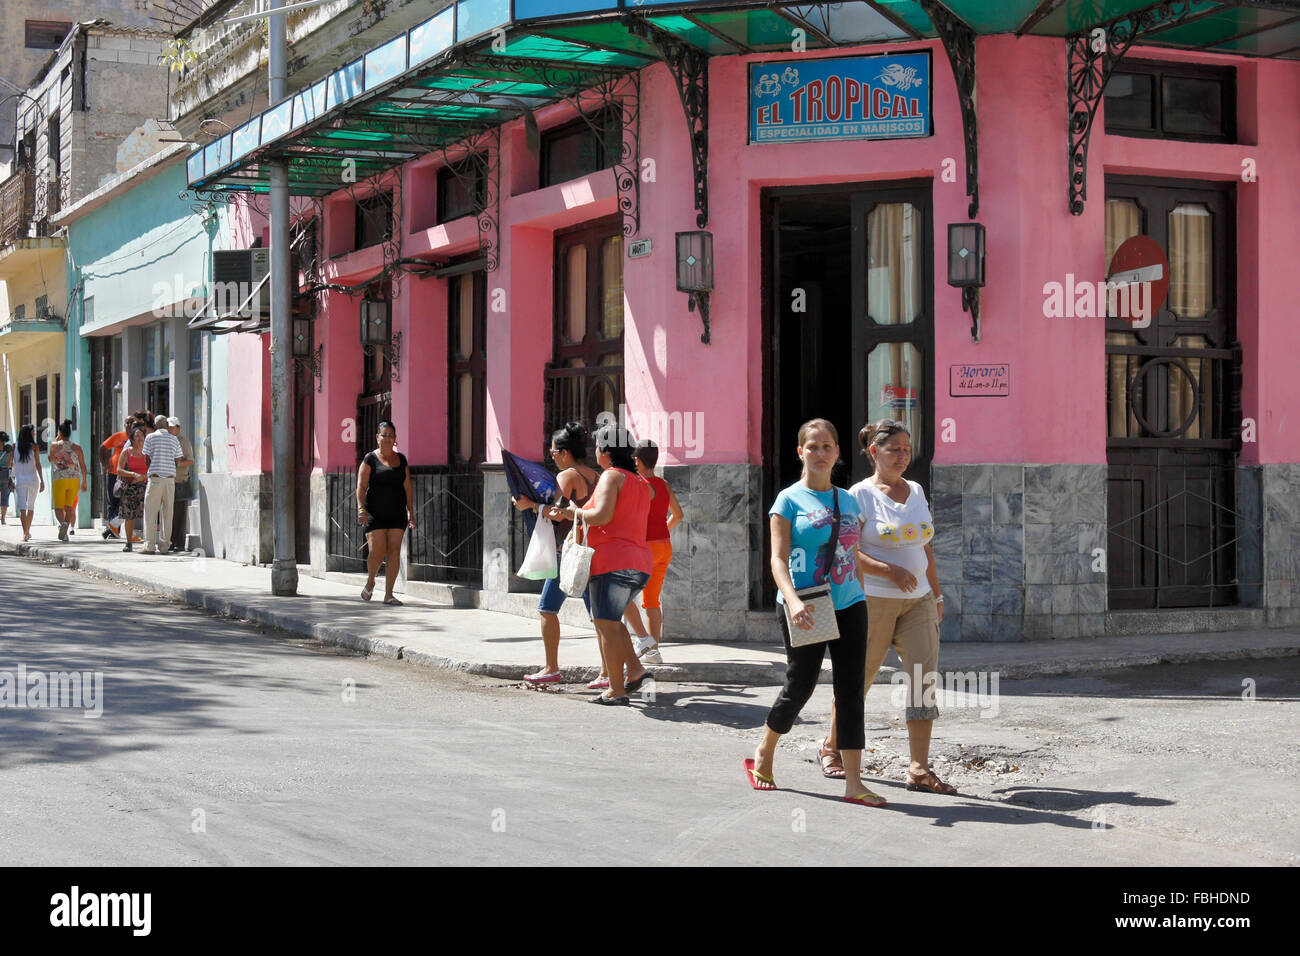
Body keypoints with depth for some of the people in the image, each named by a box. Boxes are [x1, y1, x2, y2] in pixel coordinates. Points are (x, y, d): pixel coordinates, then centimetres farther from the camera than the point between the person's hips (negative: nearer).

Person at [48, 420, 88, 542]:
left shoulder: (55, 445, -1)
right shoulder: (76, 447, 3)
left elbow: (51, 459, 18)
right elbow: (83, 466, 4)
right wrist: (84, 482, 15)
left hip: (59, 479, -2)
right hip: (74, 479, 2)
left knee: (58, 507, 3)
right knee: (69, 507, 12)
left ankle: (62, 522, -28)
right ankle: (65, 531, 2)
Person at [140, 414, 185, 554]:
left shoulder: (151, 437, 0)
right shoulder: (174, 439, 10)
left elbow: (146, 458, 1)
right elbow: (178, 462, 10)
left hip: (155, 478, -3)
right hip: (170, 478, 3)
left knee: (151, 512, -1)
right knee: (167, 513, 6)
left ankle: (150, 545, -5)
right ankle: (164, 545, 6)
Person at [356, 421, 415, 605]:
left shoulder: (401, 459, 13)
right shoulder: (371, 458, 1)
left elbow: (407, 488, 15)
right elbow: (361, 486, -5)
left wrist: (411, 513, 9)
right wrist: (361, 509, -18)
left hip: (397, 514, 4)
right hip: (375, 514, -4)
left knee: (394, 552, -3)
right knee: (377, 552, -11)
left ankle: (388, 594, 1)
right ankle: (370, 582, 18)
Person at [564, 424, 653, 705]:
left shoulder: (611, 476, -8)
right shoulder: (641, 483, 19)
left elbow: (603, 516, -21)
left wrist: (575, 511, -4)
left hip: (613, 562, -9)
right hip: (640, 563, 9)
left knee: (606, 624, -5)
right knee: (607, 619, 21)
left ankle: (616, 691, -6)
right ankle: (636, 669, 10)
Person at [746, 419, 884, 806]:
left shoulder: (849, 501, 13)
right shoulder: (790, 500, -3)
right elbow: (778, 559, -11)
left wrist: (862, 595, 17)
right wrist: (793, 600, -26)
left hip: (849, 605, 5)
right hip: (806, 610, -4)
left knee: (851, 691, -1)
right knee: (800, 686, 2)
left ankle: (854, 782, 1)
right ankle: (763, 755, 28)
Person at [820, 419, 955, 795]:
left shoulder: (916, 492, 13)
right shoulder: (861, 494, -5)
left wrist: (936, 593, 17)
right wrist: (890, 571, -21)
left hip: (918, 601, 5)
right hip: (874, 599, -5)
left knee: (925, 678, -7)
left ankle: (919, 769, -6)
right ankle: (832, 747, 28)